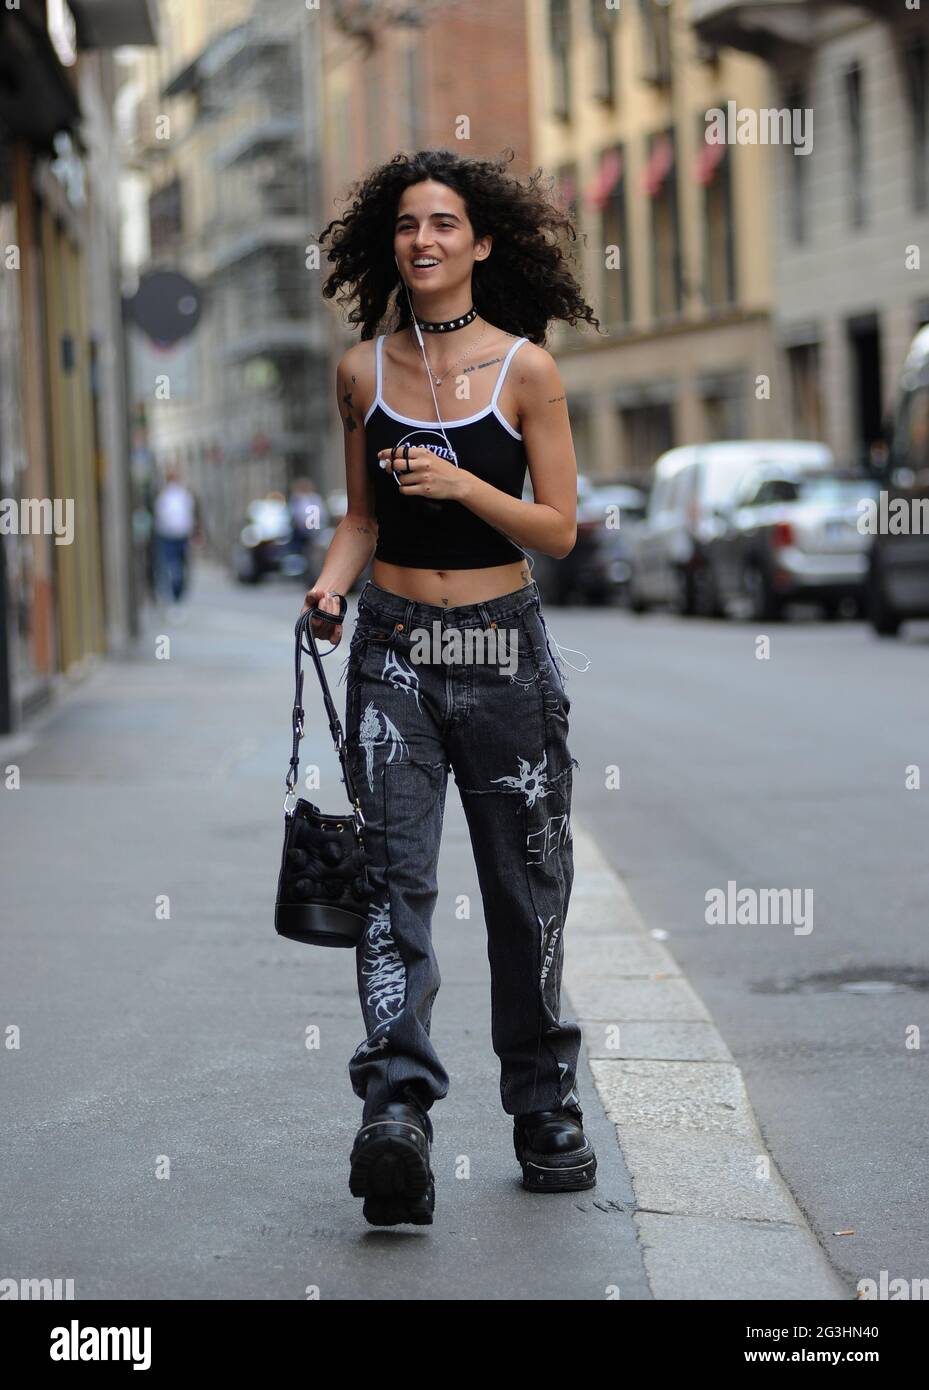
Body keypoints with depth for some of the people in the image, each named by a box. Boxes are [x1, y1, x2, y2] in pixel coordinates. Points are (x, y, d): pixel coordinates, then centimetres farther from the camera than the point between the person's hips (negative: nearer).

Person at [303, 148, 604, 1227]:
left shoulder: (526, 369, -3)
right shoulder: (364, 370, 5)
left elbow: (559, 529, -4)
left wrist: (462, 485, -19)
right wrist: (332, 582, -6)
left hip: (503, 648, -1)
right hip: (393, 648, 1)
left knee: (527, 886, 7)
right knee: (393, 875, -12)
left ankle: (545, 1108, 21)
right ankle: (396, 1108, -21)